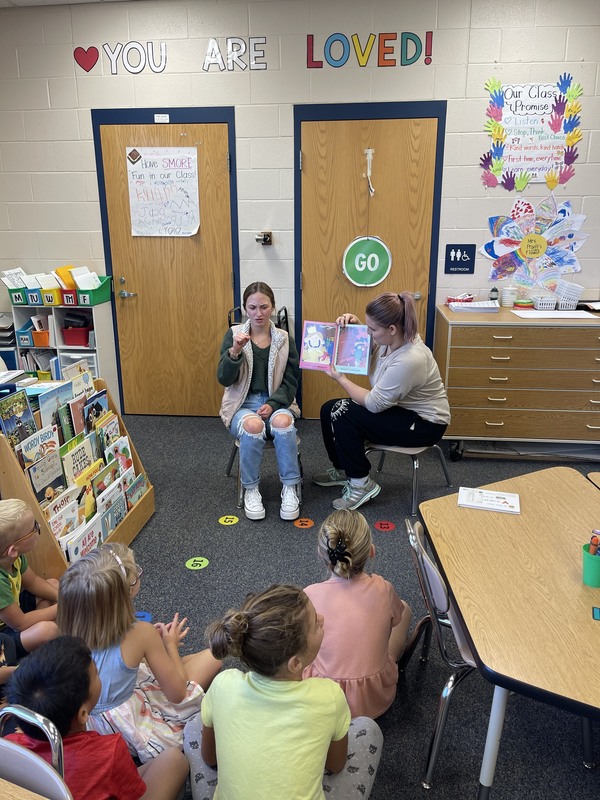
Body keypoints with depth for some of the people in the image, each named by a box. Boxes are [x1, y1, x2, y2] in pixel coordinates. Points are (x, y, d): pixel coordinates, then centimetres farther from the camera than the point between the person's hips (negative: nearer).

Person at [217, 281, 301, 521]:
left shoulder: (284, 340, 6)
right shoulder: (233, 335, 3)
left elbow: (290, 382, 4)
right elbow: (224, 380, -5)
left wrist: (273, 405, -14)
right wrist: (234, 351, -23)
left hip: (276, 403, 1)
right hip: (243, 404, -1)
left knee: (282, 422, -35)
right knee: (253, 426, -35)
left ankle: (290, 488, -19)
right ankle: (250, 490, -14)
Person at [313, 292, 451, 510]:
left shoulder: (409, 360, -33)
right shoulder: (391, 338, -9)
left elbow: (373, 404, -26)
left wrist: (340, 378, -14)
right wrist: (354, 325, -6)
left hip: (424, 424, -9)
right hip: (399, 406, 9)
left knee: (343, 416, -22)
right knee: (329, 409, 1)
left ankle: (361, 484, -6)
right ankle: (343, 470, 22)